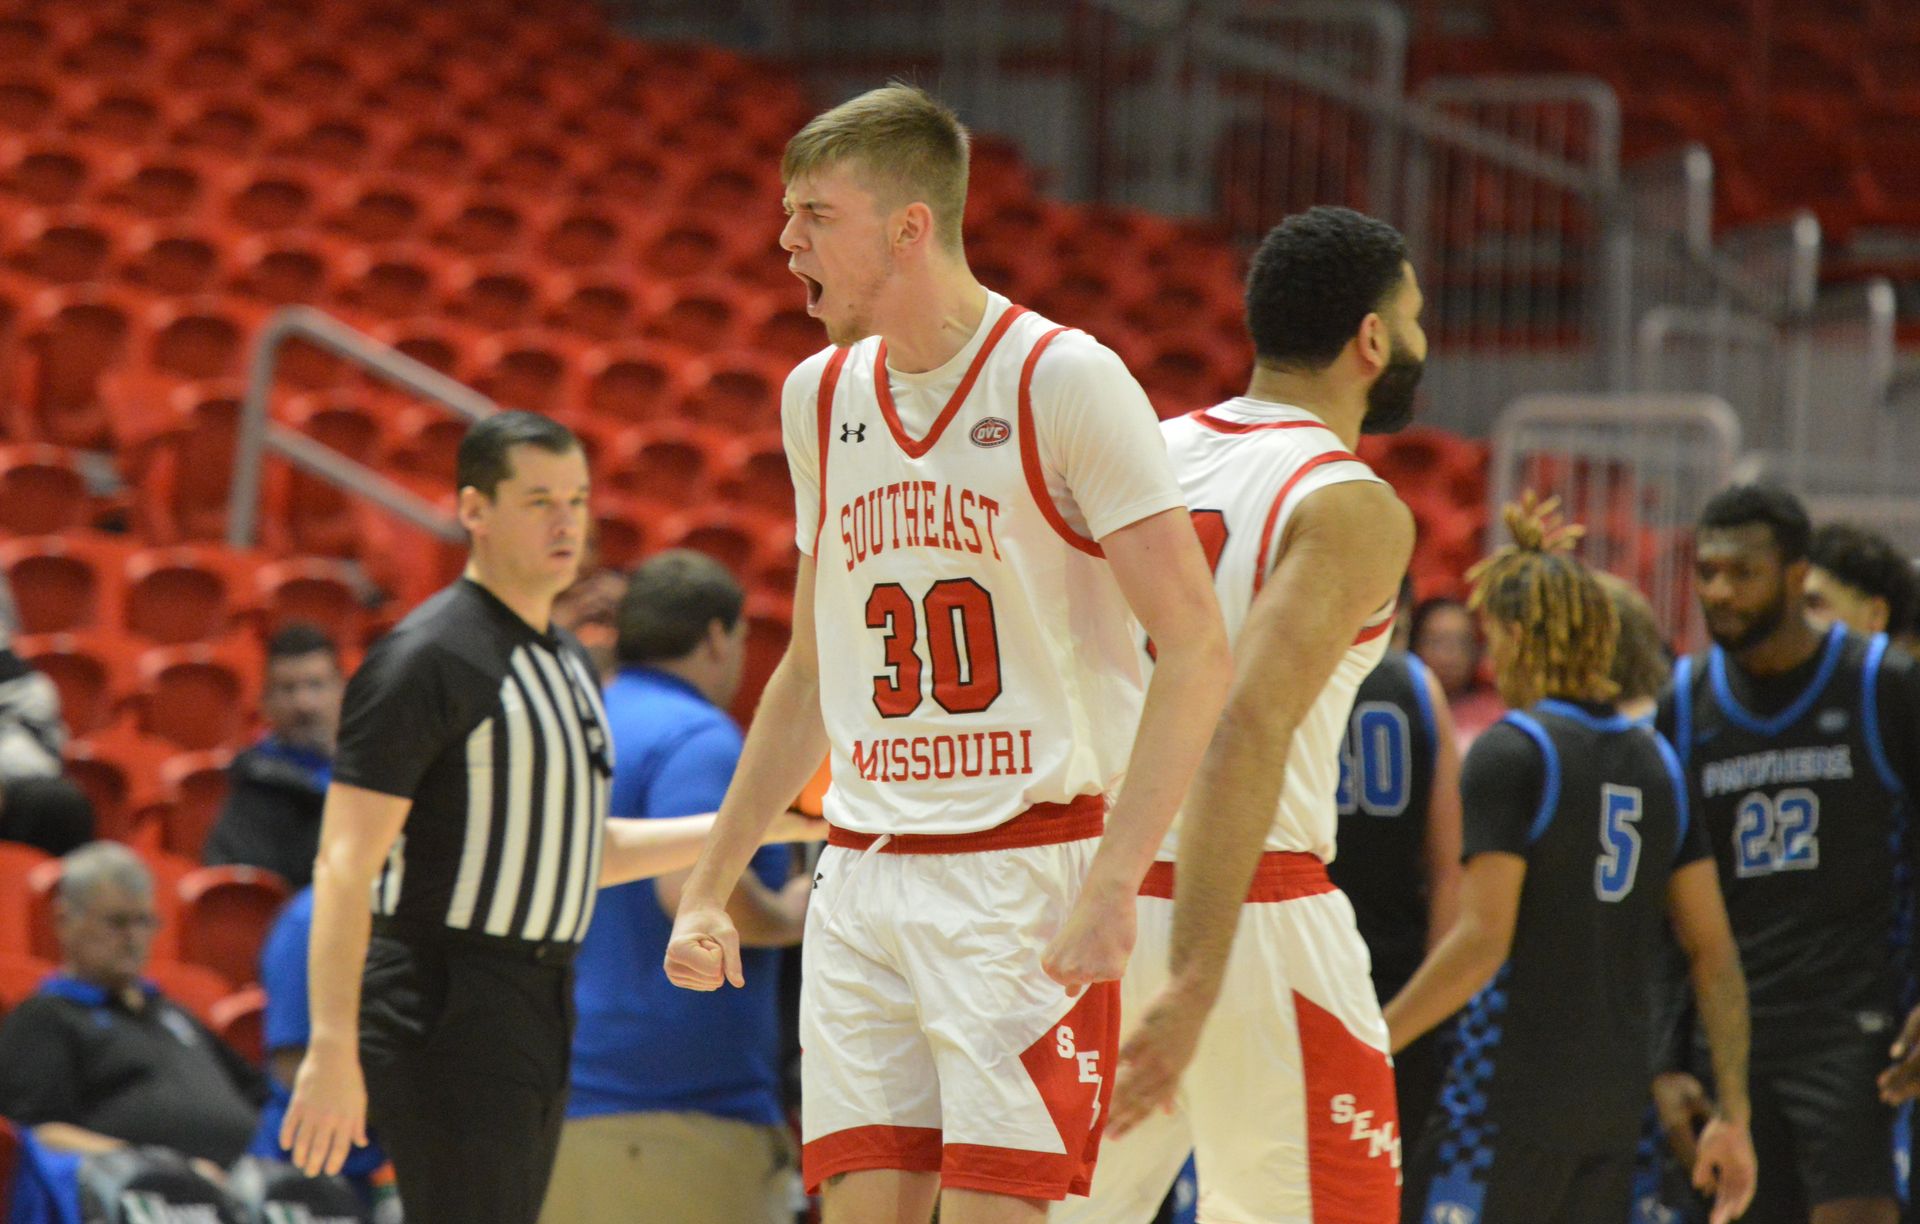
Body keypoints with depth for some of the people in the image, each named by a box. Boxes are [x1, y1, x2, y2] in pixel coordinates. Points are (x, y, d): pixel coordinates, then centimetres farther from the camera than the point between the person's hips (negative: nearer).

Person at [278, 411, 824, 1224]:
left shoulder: (568, 662, 16)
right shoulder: (427, 659, -12)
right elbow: (346, 864, -17)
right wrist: (332, 1049, -25)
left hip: (541, 1007, 9)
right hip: (444, 1014, -9)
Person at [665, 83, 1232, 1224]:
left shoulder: (1063, 382, -9)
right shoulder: (822, 397, 13)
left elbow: (1199, 653, -13)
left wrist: (1113, 883, -21)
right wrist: (710, 886, 19)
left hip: (1031, 864, -6)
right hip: (865, 873, 6)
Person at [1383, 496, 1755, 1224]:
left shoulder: (1512, 750, -8)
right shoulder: (1656, 761, 12)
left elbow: (1483, 940, -16)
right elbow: (1713, 951, 10)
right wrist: (1732, 1113, 12)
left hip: (1511, 1093, -7)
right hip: (1616, 1103, 7)